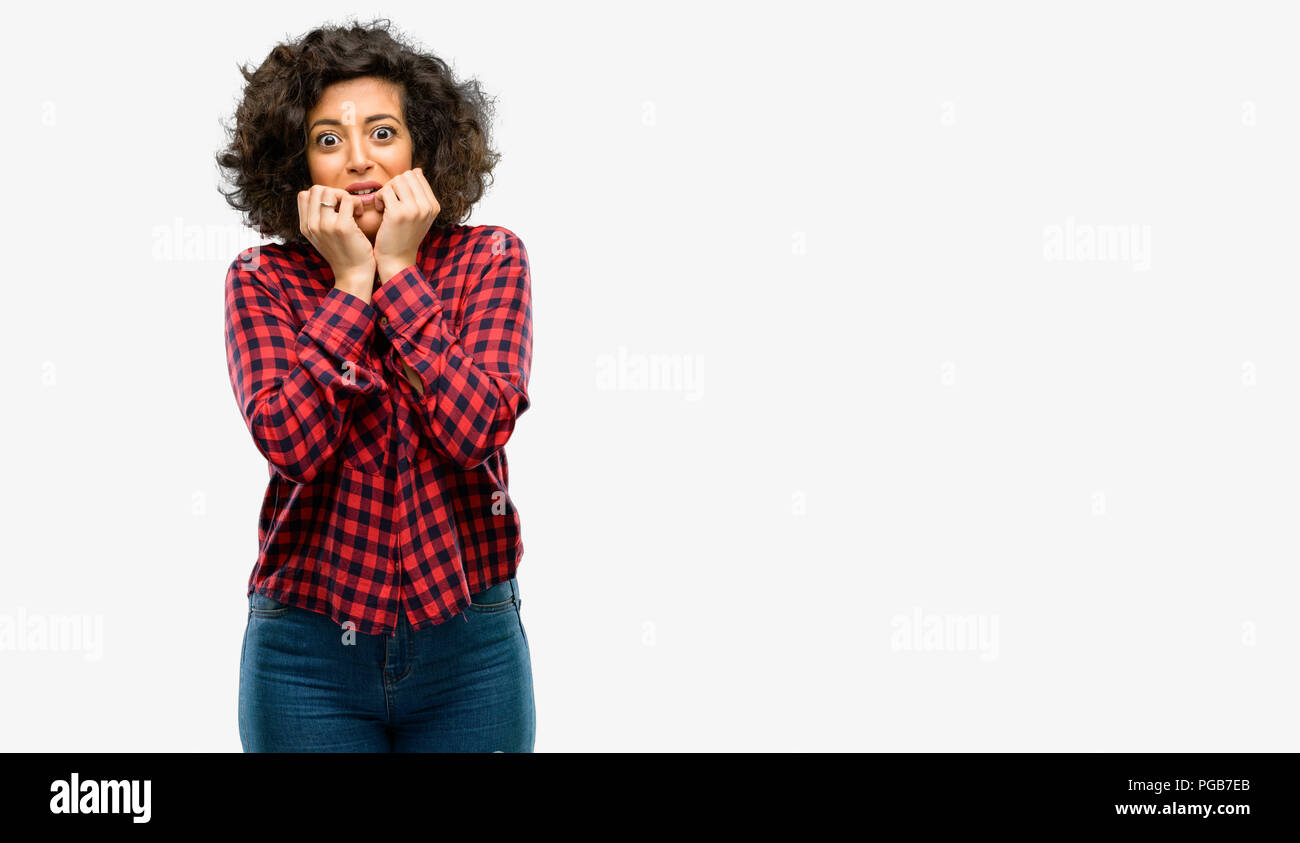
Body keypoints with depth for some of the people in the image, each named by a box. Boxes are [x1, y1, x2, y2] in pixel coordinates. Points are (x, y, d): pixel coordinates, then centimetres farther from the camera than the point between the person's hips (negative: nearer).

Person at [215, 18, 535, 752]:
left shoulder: (489, 259, -2)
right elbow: (290, 441, -17)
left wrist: (398, 272, -14)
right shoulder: (263, 280, -2)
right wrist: (351, 281, -14)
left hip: (468, 645, 0)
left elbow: (475, 429, -17)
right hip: (310, 647, 0)